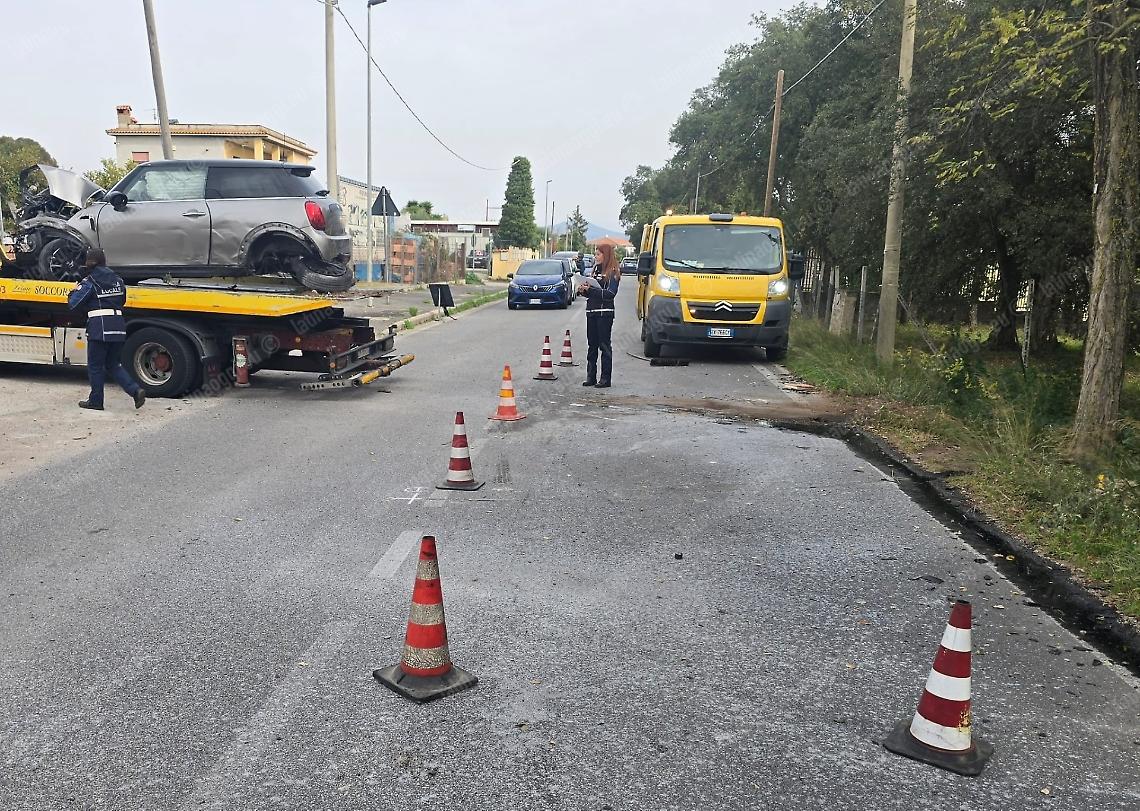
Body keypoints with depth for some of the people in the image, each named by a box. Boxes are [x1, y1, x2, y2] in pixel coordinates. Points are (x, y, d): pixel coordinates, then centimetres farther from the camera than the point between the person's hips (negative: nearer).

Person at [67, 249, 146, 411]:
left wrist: (75, 291, 12)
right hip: (118, 327, 6)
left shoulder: (90, 281, -6)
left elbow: (74, 303, -6)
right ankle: (136, 390, -2)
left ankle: (95, 401, 14)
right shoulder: (117, 279, 14)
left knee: (95, 366, 7)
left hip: (100, 328, -6)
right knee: (113, 364, 16)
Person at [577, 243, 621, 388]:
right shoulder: (596, 269, 16)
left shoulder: (613, 272, -6)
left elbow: (610, 294, -16)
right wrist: (583, 290, -1)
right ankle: (591, 377, 14)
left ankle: (605, 378, 1)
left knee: (604, 345, -3)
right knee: (592, 345, 9)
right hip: (591, 311, 7)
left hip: (605, 313, -7)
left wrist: (590, 289, -19)